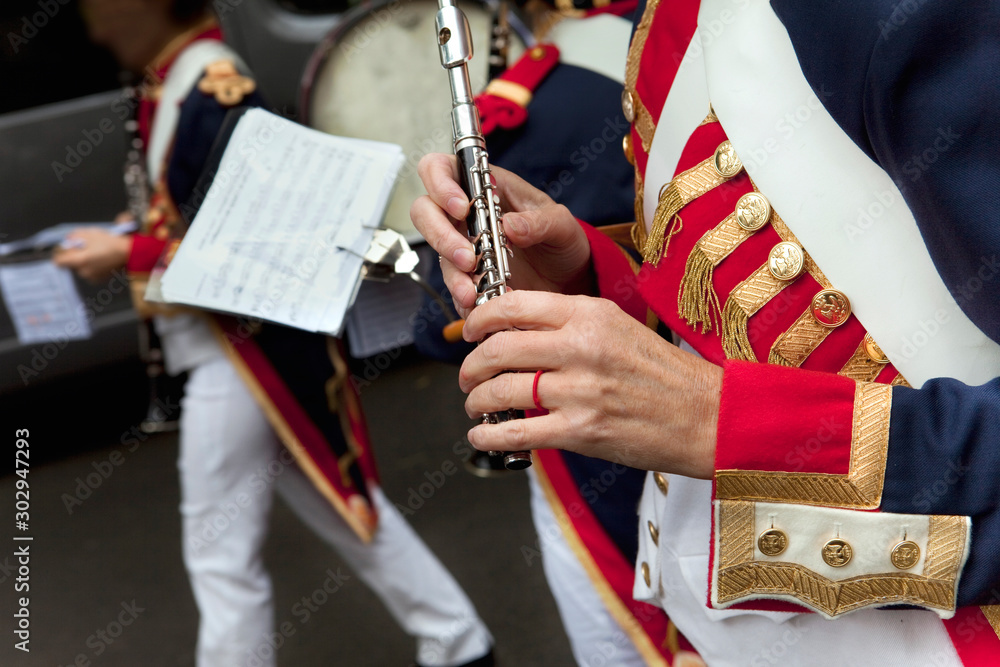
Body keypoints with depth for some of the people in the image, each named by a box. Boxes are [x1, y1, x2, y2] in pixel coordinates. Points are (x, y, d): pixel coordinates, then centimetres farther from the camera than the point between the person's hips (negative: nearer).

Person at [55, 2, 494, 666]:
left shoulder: (213, 91, -20)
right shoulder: (172, 84, 10)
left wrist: (128, 254, -16)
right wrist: (127, 242, 4)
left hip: (242, 355, -10)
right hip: (233, 351, 10)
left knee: (221, 555, 4)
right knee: (346, 510, 18)